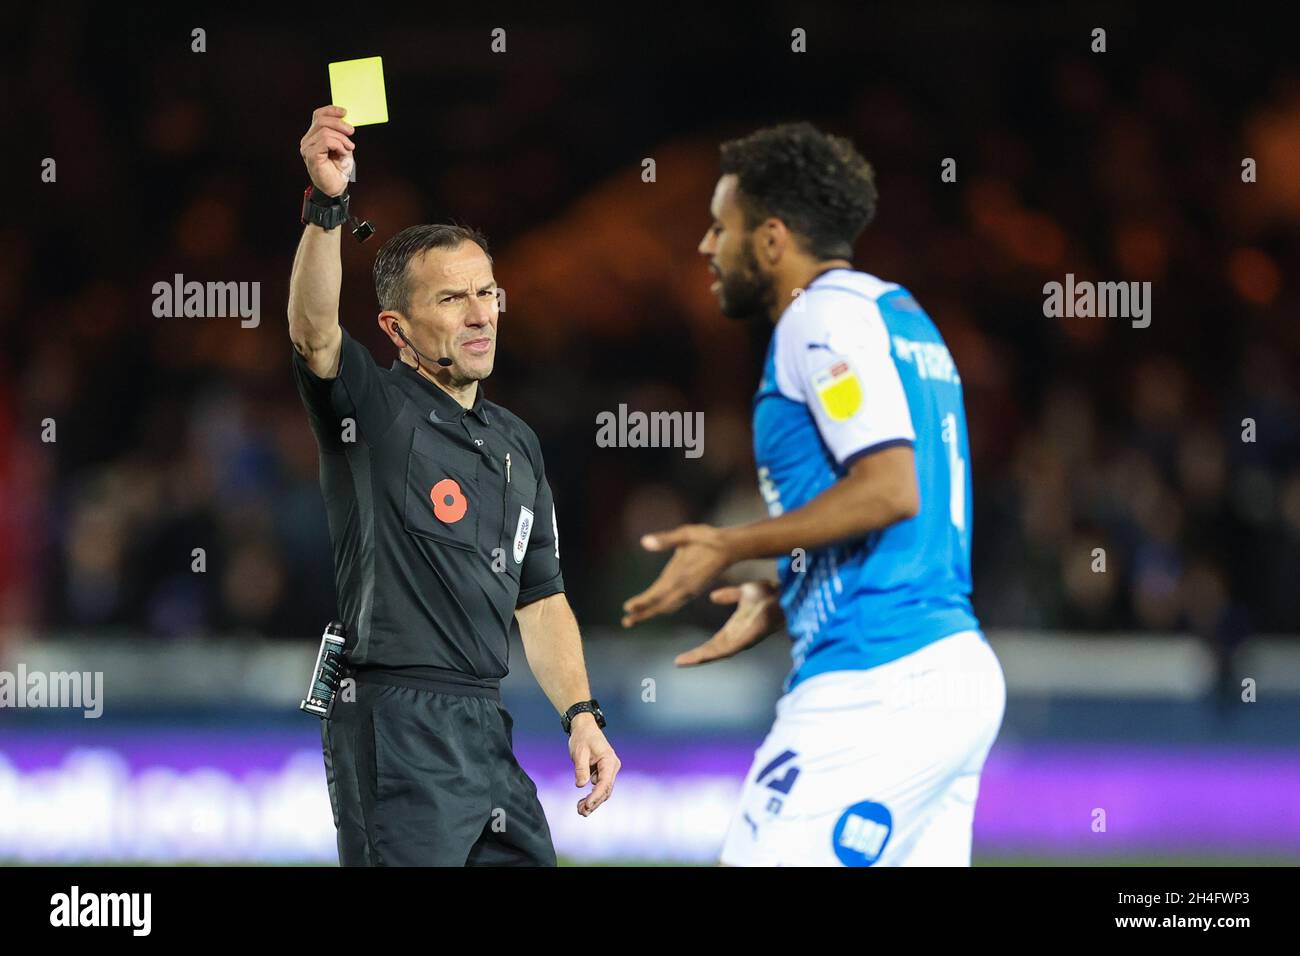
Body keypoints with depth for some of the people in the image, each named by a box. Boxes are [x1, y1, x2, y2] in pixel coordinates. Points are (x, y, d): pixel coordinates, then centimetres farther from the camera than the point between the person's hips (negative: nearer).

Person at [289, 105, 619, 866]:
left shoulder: (517, 443, 19)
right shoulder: (374, 409, -2)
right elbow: (313, 329, -24)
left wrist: (583, 717, 8)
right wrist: (328, 205, -39)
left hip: (488, 731, 7)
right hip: (396, 728, -7)